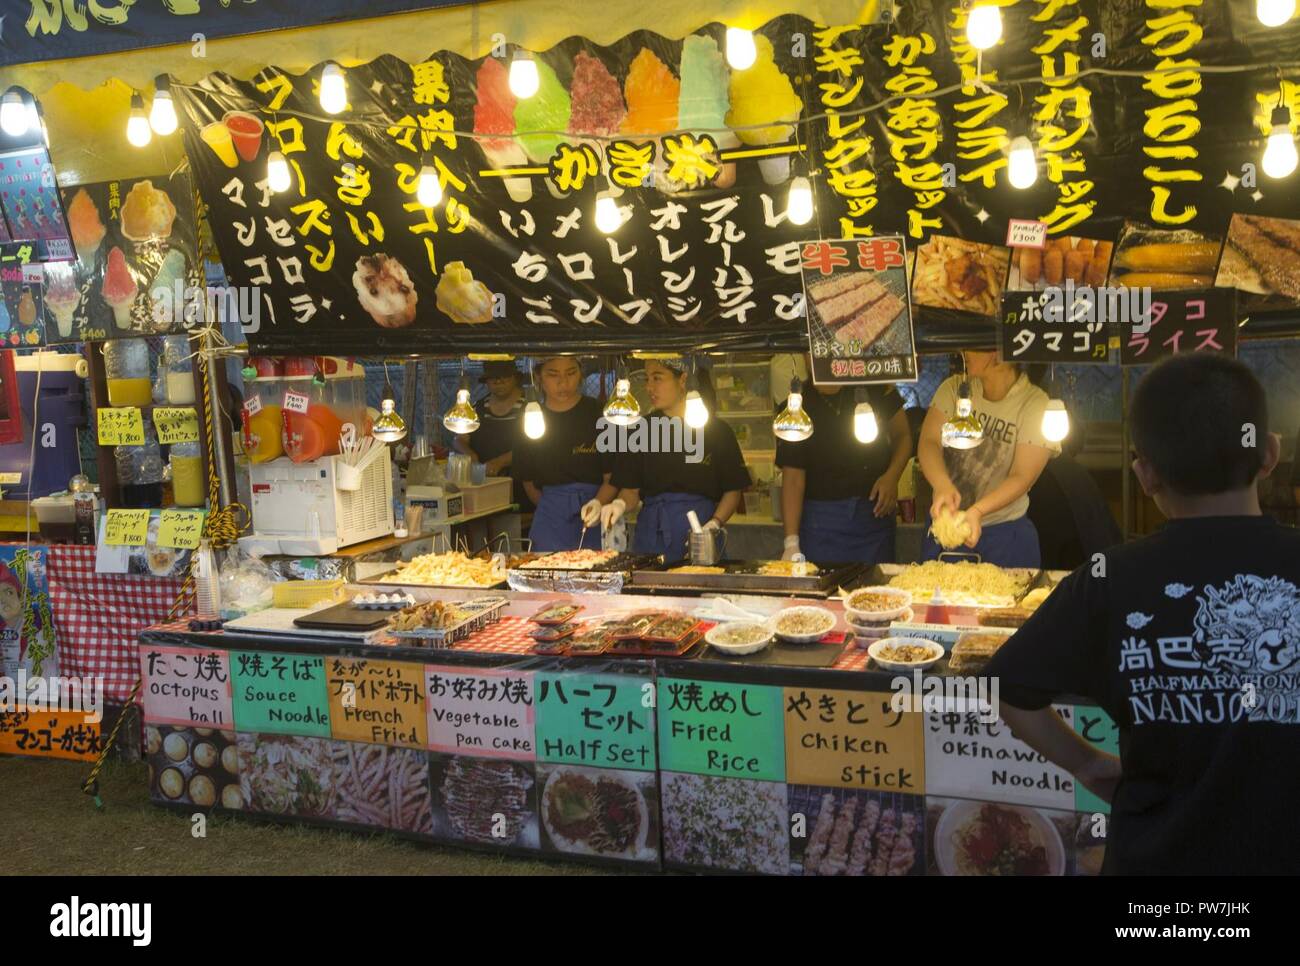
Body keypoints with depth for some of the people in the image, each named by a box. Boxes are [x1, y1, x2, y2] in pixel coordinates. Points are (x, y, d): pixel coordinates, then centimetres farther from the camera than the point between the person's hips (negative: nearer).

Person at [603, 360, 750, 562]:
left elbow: (733, 491, 3)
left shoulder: (716, 431, 1)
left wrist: (714, 524, -12)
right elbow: (631, 490, 9)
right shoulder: (641, 430, 8)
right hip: (651, 532, 2)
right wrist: (620, 504, -12)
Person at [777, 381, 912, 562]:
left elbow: (903, 435, 10)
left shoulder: (875, 388, 2)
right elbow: (793, 479, -8)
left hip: (875, 514, 2)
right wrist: (791, 542, -16)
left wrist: (892, 476, -11)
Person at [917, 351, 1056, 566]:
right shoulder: (954, 388, -2)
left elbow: (1022, 477, -18)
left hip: (1005, 534, -3)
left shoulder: (1035, 404, -13)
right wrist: (943, 486, -33)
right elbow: (929, 442, -12)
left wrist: (977, 511, -35)